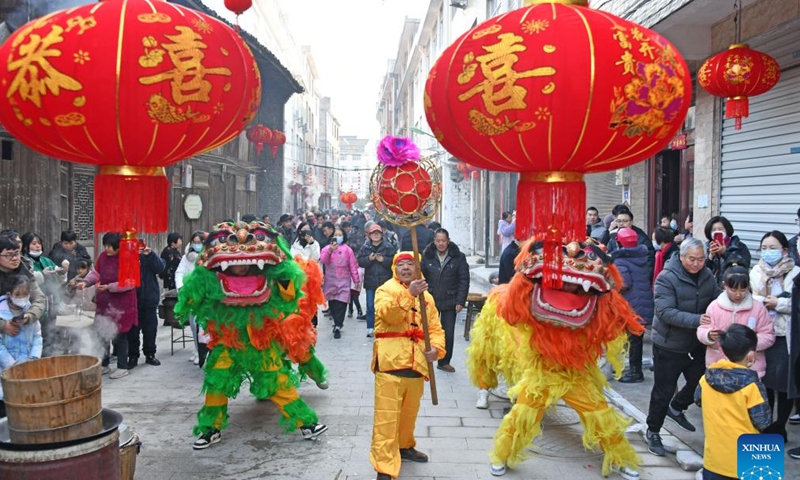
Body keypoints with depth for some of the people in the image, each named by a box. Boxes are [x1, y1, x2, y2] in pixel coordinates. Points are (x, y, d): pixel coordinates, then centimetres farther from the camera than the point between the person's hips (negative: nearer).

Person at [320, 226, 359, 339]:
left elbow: (353, 266, 5)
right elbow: (322, 260, -13)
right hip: (330, 281, 2)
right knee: (332, 303, 7)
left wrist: (356, 280, 5)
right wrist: (330, 250, -28)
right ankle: (338, 323, 22)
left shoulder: (347, 249, 4)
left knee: (341, 304, -10)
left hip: (343, 281, -2)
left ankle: (337, 327, -11)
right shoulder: (327, 248, 5)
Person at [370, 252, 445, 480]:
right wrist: (409, 293, -33)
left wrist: (436, 348, -7)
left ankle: (404, 446, 43)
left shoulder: (426, 296, 15)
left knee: (410, 410, 20)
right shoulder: (386, 289, -2)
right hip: (391, 359, -6)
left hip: (416, 361, 6)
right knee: (387, 414, -7)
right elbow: (389, 314, -22)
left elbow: (435, 327, 12)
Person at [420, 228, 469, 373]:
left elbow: (464, 280, -4)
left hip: (450, 302, 0)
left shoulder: (458, 257, -4)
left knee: (448, 333, 7)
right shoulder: (427, 256, 0)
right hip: (431, 301, 0)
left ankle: (444, 361, 22)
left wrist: (461, 301, -9)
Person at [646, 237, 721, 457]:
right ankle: (653, 432, 22)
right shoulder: (667, 278, -19)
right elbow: (665, 312, -27)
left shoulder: (707, 276, 1)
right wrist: (697, 319, -36)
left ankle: (676, 408, 49)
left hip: (697, 344, 6)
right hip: (669, 345, -6)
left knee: (699, 382, 21)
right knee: (663, 392, 4)